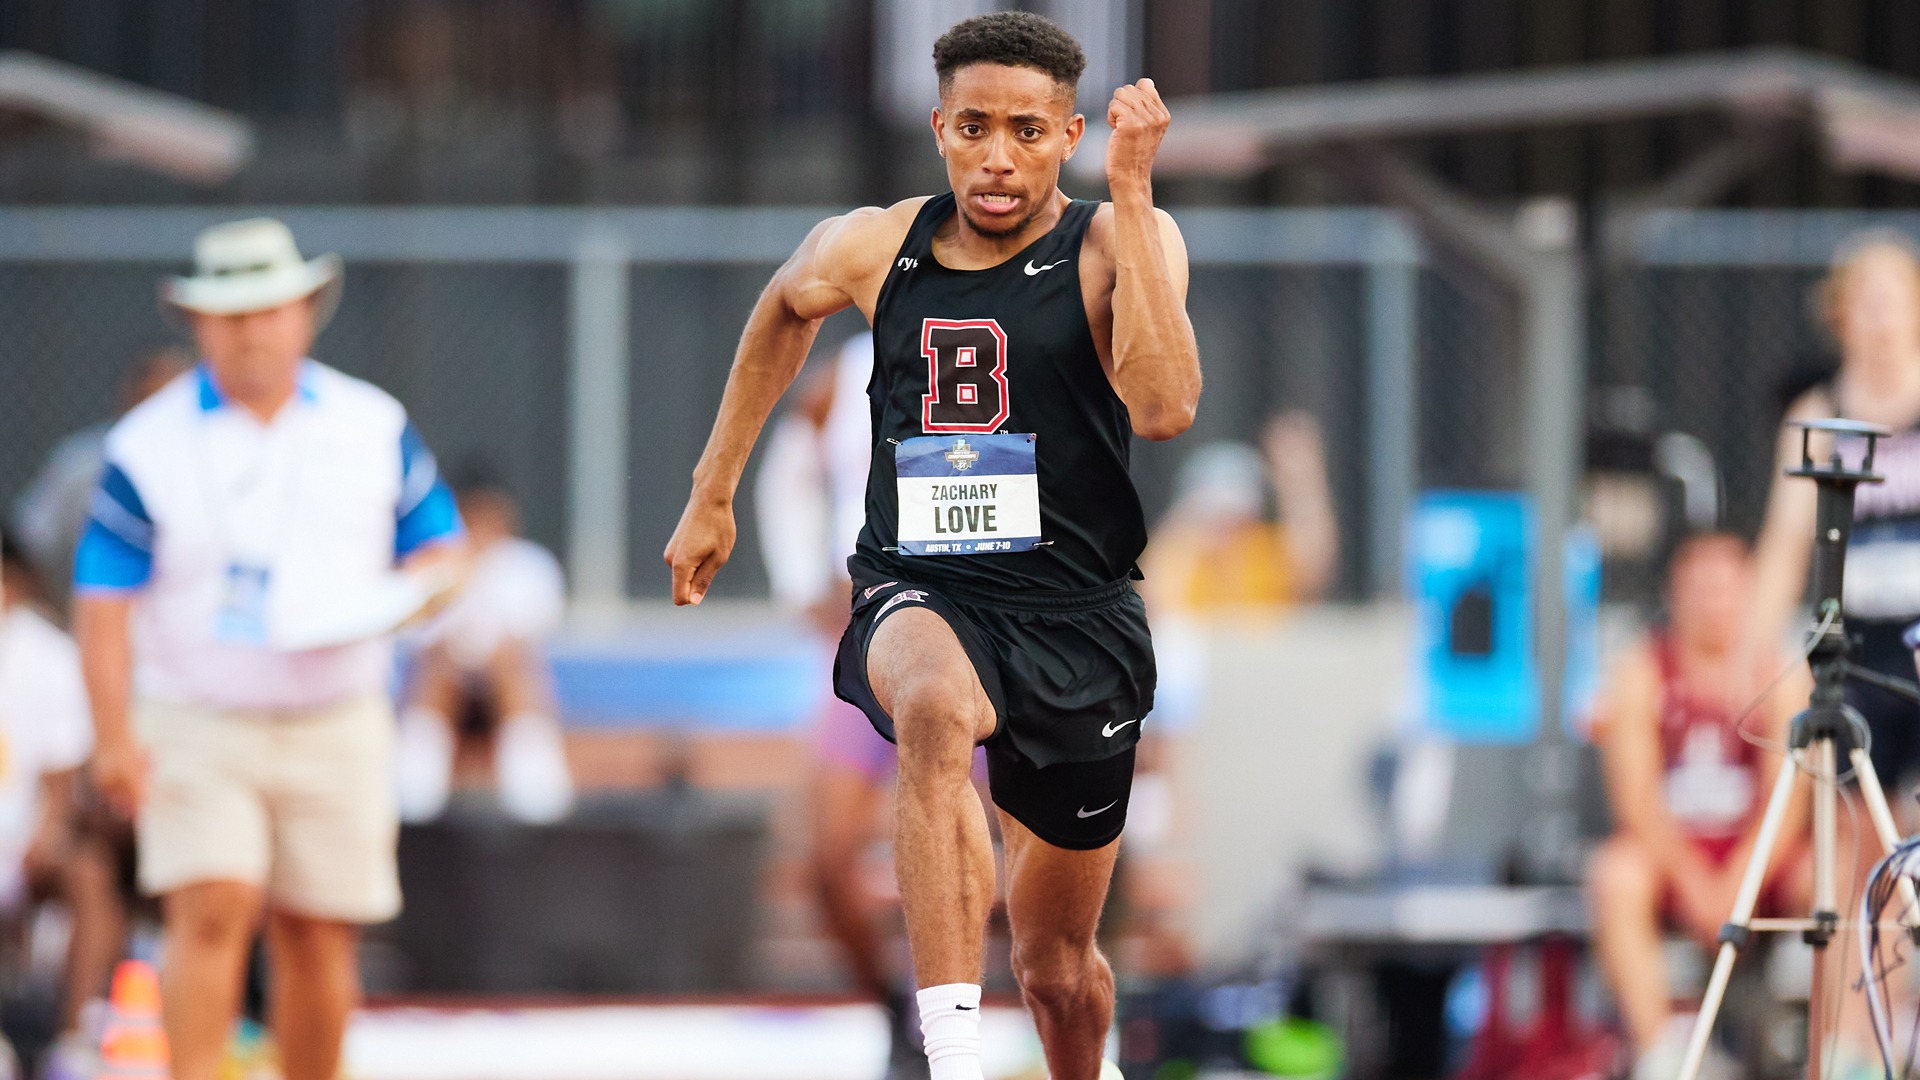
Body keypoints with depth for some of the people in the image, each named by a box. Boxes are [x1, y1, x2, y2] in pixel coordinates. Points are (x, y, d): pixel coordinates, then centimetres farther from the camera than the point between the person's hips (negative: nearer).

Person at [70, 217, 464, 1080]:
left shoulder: (374, 427, 5)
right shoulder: (148, 446, -3)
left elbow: (439, 546, 13)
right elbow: (103, 599, -5)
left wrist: (405, 596, -11)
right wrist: (113, 739, -14)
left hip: (335, 726, 2)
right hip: (197, 726, -2)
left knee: (318, 939, 4)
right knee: (213, 910, -18)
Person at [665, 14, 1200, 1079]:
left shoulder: (1115, 246, -8)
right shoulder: (869, 250, 1)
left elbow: (1165, 407, -26)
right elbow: (783, 312, 25)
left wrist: (1131, 196, -27)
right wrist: (711, 494, 26)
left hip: (1075, 615, 0)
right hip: (917, 592, 0)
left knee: (1056, 962, 12)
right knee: (938, 708, -39)